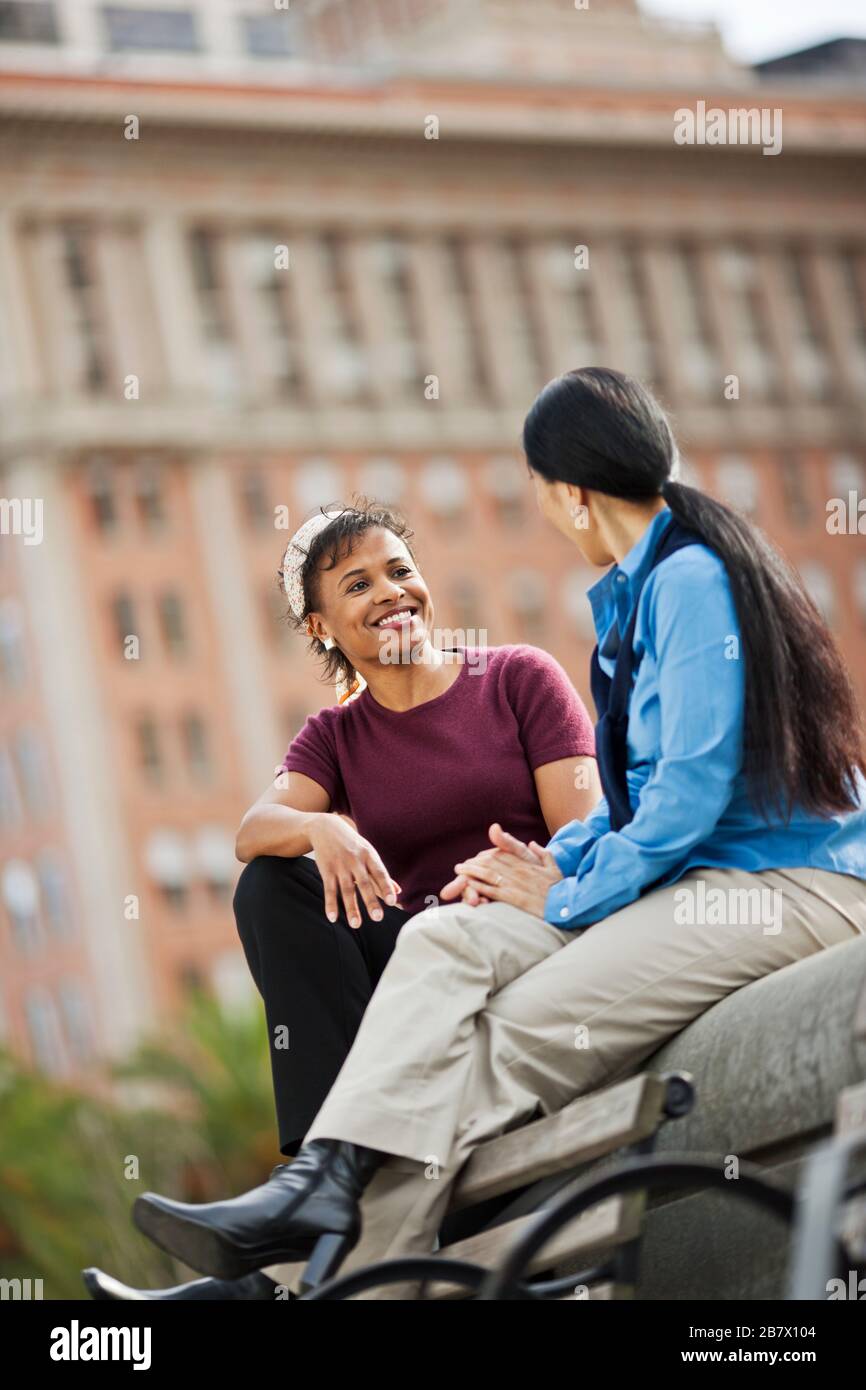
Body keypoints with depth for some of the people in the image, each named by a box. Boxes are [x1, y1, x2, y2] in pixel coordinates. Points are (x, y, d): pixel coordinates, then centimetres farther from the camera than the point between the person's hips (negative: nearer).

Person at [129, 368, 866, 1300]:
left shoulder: (691, 579, -13)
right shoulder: (638, 589, 18)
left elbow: (693, 791, -19)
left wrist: (569, 895, -10)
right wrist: (554, 861, 5)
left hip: (788, 889, -9)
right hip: (689, 874, 9)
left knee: (524, 1031, -23)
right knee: (446, 943, -12)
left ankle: (352, 1270, -22)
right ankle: (324, 1184, -27)